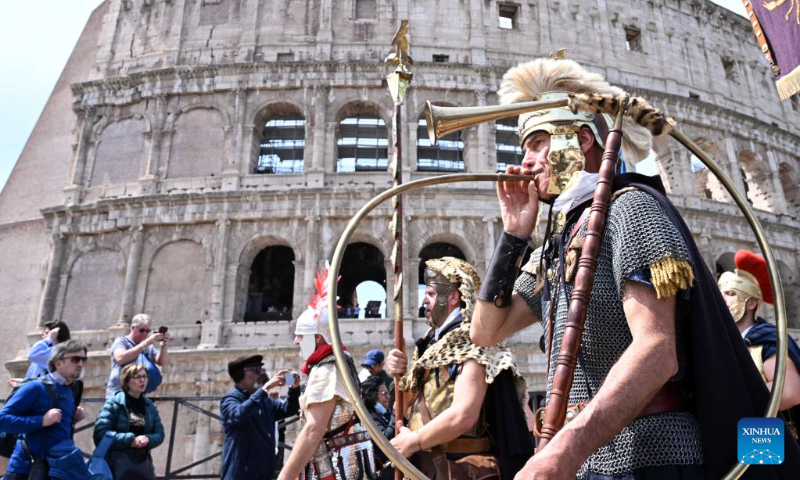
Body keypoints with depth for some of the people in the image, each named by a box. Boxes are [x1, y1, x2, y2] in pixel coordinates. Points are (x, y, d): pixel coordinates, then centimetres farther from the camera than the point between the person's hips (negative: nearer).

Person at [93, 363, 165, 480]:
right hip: (118, 463, -5)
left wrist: (148, 439, -13)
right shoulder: (113, 403, -5)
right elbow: (100, 433, -14)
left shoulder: (150, 406, 11)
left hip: (143, 463, 5)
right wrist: (130, 440, -19)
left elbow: (159, 433, 9)